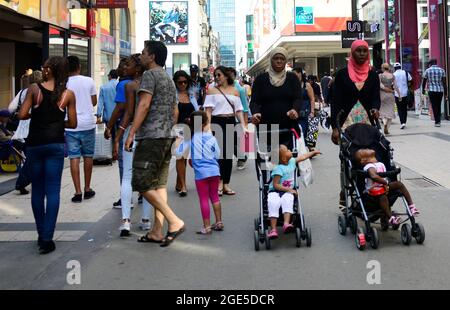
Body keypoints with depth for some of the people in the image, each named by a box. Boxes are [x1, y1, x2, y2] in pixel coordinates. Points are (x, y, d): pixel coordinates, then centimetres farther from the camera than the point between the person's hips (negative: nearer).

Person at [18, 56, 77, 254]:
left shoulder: (34, 89, -2)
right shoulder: (68, 94, -1)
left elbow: (22, 115, -6)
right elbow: (72, 124, 2)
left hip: (34, 144, 1)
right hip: (55, 144, -1)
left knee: (37, 189, 13)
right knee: (52, 191, -1)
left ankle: (41, 235, 19)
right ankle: (47, 238, -6)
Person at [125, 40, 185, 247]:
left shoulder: (150, 75, -7)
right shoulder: (169, 80, 21)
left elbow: (144, 105, -16)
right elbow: (175, 111, 23)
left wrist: (131, 133, -17)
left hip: (150, 137, -9)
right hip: (166, 137, 9)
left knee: (142, 184, -8)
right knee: (159, 184, 8)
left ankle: (175, 222, -12)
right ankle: (157, 231, 8)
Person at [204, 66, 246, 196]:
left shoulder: (234, 91, 14)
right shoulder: (212, 90, 6)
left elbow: (239, 110, 12)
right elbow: (208, 110, -2)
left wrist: (243, 125, 2)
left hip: (231, 123, 3)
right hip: (217, 122, -3)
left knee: (229, 153, 4)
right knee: (219, 152, -10)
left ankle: (226, 184, 10)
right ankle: (219, 183, -3)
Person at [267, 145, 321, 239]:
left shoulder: (292, 161, 7)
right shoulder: (278, 169, -17)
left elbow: (302, 157, 27)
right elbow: (276, 185, -18)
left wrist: (313, 152, 38)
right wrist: (289, 189, -20)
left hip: (287, 191, 5)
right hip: (275, 191, -5)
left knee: (287, 200, -30)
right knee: (274, 203, -33)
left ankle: (286, 224, -45)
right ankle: (273, 229, -36)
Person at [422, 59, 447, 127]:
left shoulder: (428, 70, 0)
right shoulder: (442, 70, 4)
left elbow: (424, 82, 6)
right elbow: (444, 82, 0)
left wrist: (423, 90, 22)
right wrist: (445, 94, 1)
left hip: (432, 91, -2)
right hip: (440, 90, 2)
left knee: (434, 106, 1)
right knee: (438, 106, 16)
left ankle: (437, 122, -3)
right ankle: (438, 120, 18)